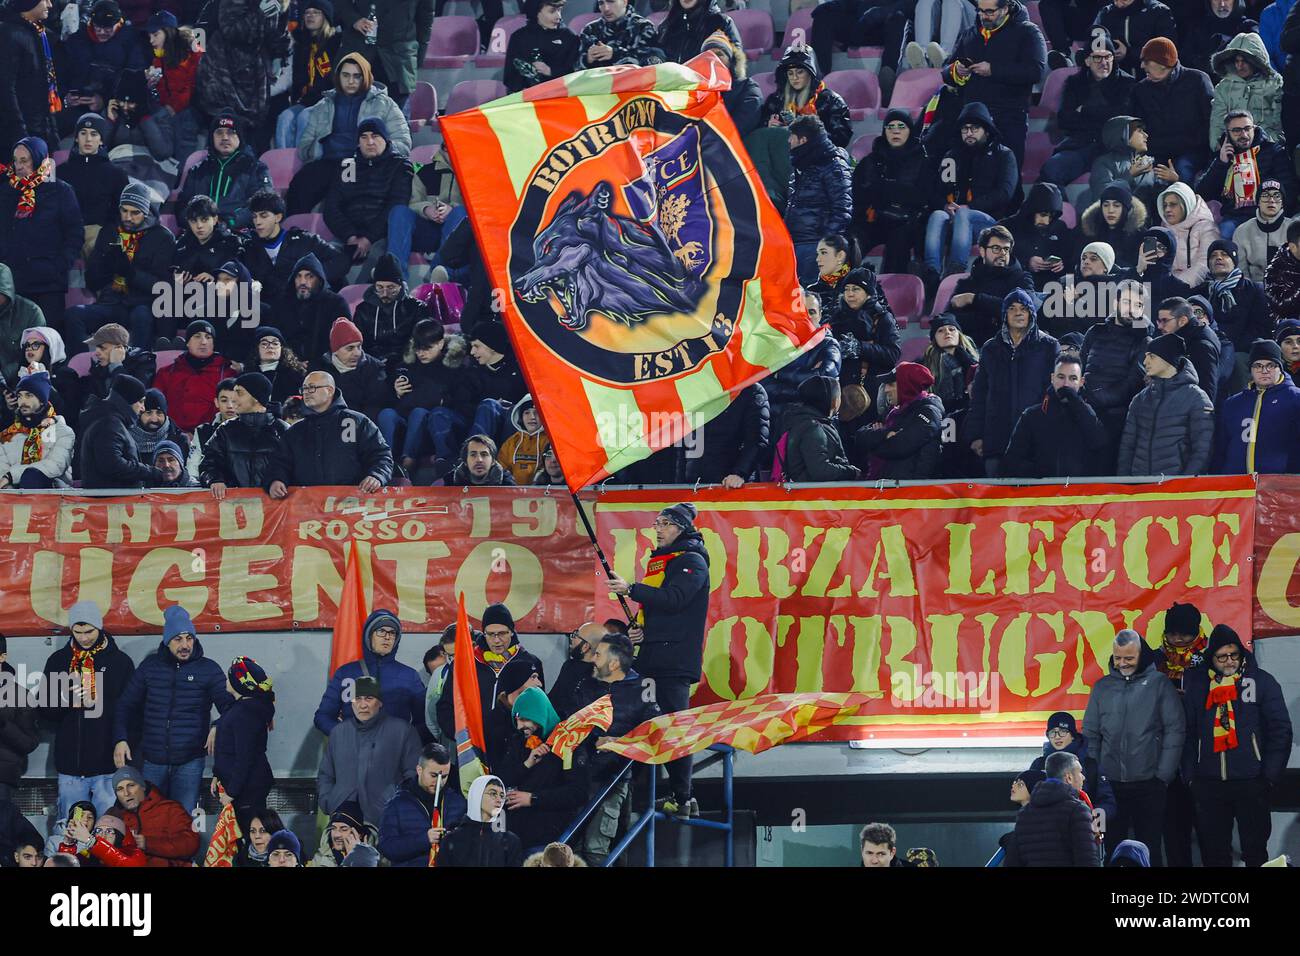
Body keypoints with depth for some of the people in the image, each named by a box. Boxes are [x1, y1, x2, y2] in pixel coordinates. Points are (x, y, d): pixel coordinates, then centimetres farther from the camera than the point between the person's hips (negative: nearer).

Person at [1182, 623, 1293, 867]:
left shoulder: (1261, 681, 1)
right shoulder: (1197, 683, 8)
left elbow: (1280, 730, 0)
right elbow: (1188, 732, 10)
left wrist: (1270, 775, -5)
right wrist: (1190, 775, 3)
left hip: (1250, 783, -2)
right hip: (1208, 784, 2)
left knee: (1255, 851, 1)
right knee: (1213, 852, 7)